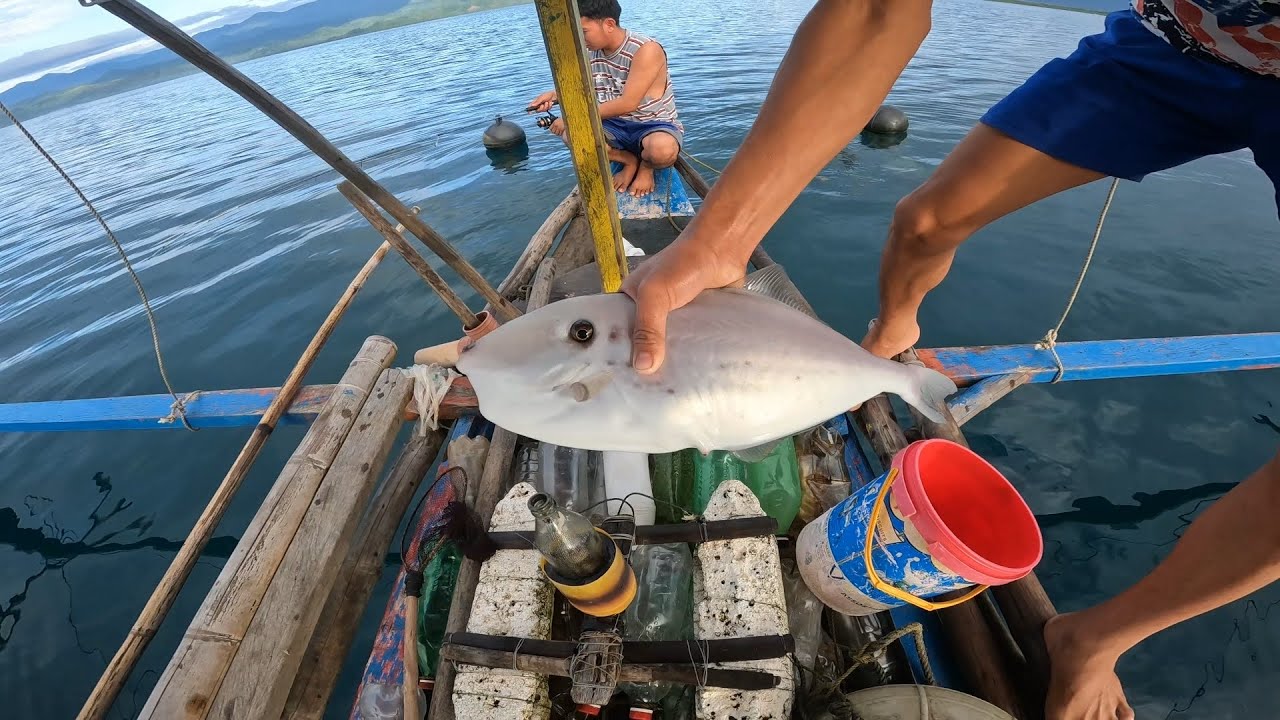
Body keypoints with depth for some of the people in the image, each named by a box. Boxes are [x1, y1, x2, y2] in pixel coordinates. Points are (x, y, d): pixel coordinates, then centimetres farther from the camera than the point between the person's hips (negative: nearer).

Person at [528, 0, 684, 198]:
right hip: (617, 126, 6)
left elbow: (627, 104, -27)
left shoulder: (646, 49, -21)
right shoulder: (592, 53, 0)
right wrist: (555, 94, -5)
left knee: (662, 150, -42)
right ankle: (629, 161, 1)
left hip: (656, 125, -6)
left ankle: (646, 165, -2)